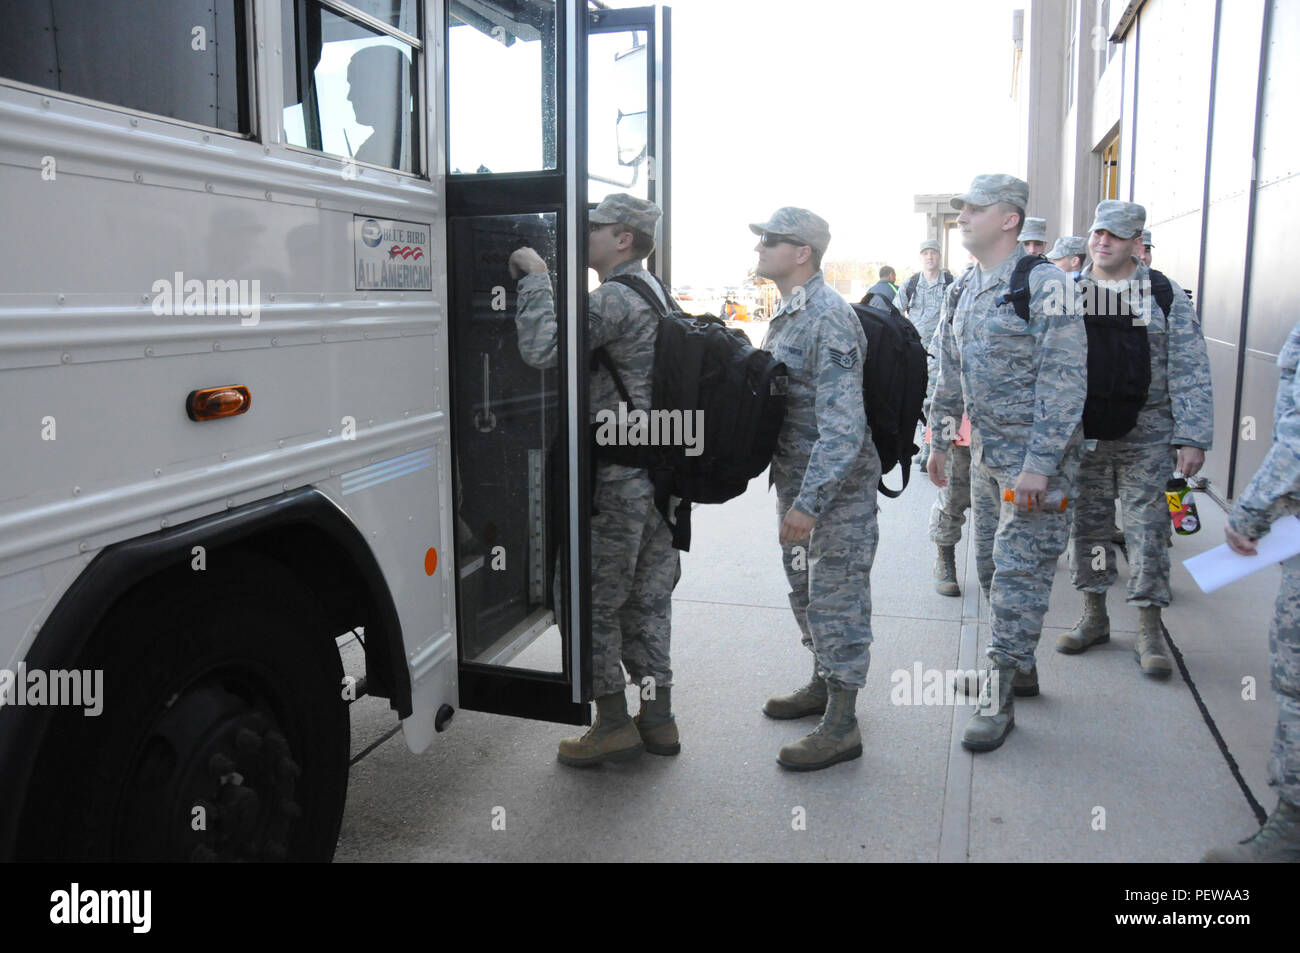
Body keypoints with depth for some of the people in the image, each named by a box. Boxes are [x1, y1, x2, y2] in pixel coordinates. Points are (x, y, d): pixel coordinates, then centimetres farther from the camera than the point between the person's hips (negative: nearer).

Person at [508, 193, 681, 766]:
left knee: (591, 601, 2)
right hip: (661, 473, 10)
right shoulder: (653, 293, 16)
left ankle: (614, 724, 11)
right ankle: (657, 718, 24)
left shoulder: (616, 298, -16)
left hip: (617, 478, -10)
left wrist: (534, 277, -14)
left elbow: (543, 348, -28)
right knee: (646, 599, 15)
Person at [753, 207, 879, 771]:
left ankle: (841, 726, 10)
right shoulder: (786, 314, 11)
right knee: (805, 589, 21)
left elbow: (843, 426, -26)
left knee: (836, 597, -1)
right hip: (796, 478, 10)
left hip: (836, 489, -10)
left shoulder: (830, 319, -21)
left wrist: (809, 502, -28)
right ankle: (823, 683, 39)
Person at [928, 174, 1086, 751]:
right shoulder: (968, 289, 11)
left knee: (1019, 570, -4)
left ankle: (1000, 695, 5)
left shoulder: (1043, 284, -14)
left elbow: (1064, 380, -19)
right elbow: (950, 375, 18)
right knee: (992, 566, 15)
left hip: (1033, 459, -8)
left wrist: (1040, 464, -22)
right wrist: (940, 440, 17)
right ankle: (1021, 667, 31)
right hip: (985, 455, 8)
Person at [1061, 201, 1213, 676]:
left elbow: (1189, 372, -2)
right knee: (1086, 525, 9)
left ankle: (1149, 630, 12)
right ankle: (1094, 616, 24)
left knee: (1146, 528, 0)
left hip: (1146, 436, -2)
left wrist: (1193, 437, -9)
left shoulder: (1166, 295, 1)